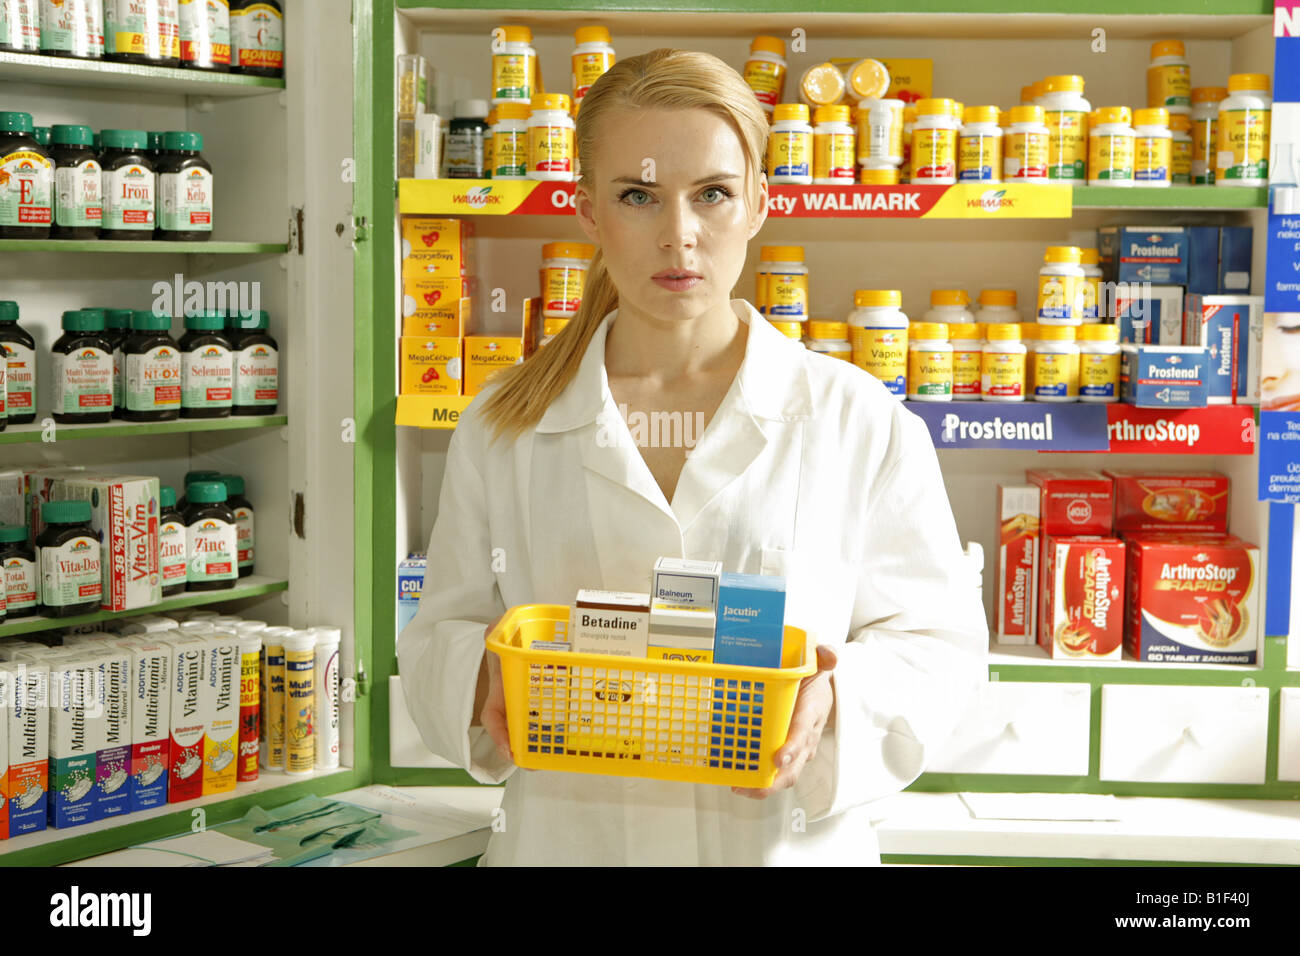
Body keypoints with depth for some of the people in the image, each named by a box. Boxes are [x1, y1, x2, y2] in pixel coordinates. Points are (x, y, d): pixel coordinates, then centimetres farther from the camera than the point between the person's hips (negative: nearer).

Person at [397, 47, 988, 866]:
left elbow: (938, 644, -2)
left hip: (787, 841, -1)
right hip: (562, 837, 1)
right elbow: (440, 637, 6)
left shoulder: (859, 422, -3)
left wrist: (834, 702, -21)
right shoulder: (505, 428, 1)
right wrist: (488, 679, -16)